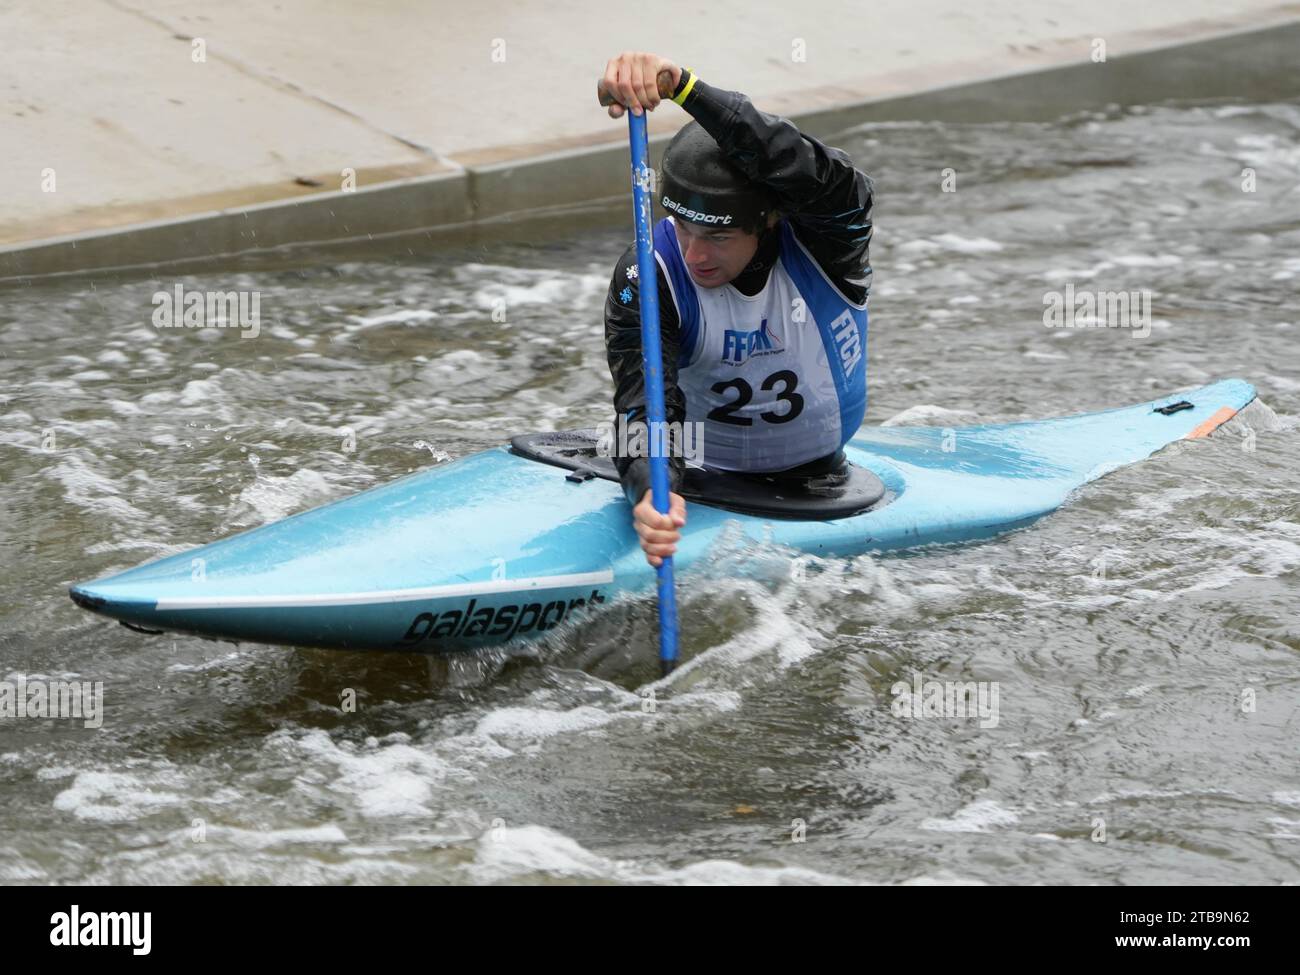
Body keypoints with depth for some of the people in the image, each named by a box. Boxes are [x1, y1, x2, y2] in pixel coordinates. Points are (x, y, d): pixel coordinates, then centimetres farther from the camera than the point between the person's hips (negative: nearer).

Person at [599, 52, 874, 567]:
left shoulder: (824, 236, -21)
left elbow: (804, 170, -44)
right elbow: (645, 405, -30)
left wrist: (680, 83, -56)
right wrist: (651, 490, -53)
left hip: (817, 482, 0)